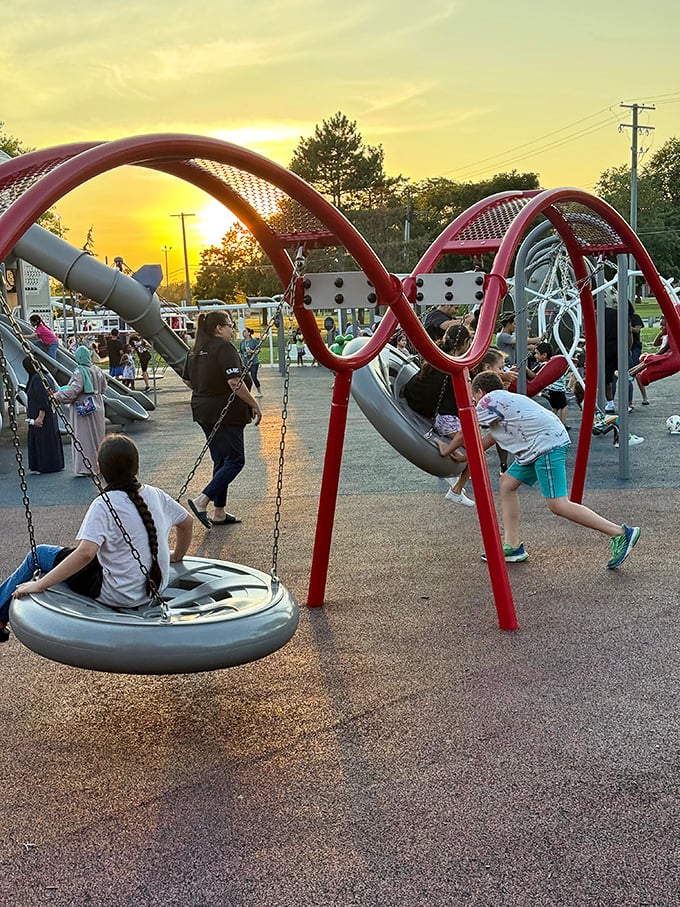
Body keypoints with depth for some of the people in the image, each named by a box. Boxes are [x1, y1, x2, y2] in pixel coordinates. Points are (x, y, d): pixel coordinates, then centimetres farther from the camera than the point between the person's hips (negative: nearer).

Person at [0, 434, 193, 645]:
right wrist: (176, 556, 30)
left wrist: (39, 585, -25)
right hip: (156, 587, 7)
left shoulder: (104, 505, -20)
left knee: (40, 554, 10)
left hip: (119, 596, -7)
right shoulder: (155, 495, -2)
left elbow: (85, 553, -31)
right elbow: (187, 522, 13)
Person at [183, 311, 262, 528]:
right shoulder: (224, 347, -15)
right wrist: (254, 404, -15)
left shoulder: (195, 350, 11)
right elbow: (235, 382, -22)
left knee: (221, 461, 15)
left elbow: (188, 380, 19)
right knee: (235, 460, -2)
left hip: (203, 411, 9)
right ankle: (202, 500, -12)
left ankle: (219, 513, 17)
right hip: (226, 412, -9)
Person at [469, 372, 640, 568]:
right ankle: (513, 546, 15)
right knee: (507, 483, 14)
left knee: (557, 505, -14)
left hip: (548, 443, -11)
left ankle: (621, 533, -11)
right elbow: (491, 438, 34)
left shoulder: (489, 400, -1)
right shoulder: (502, 399, 27)